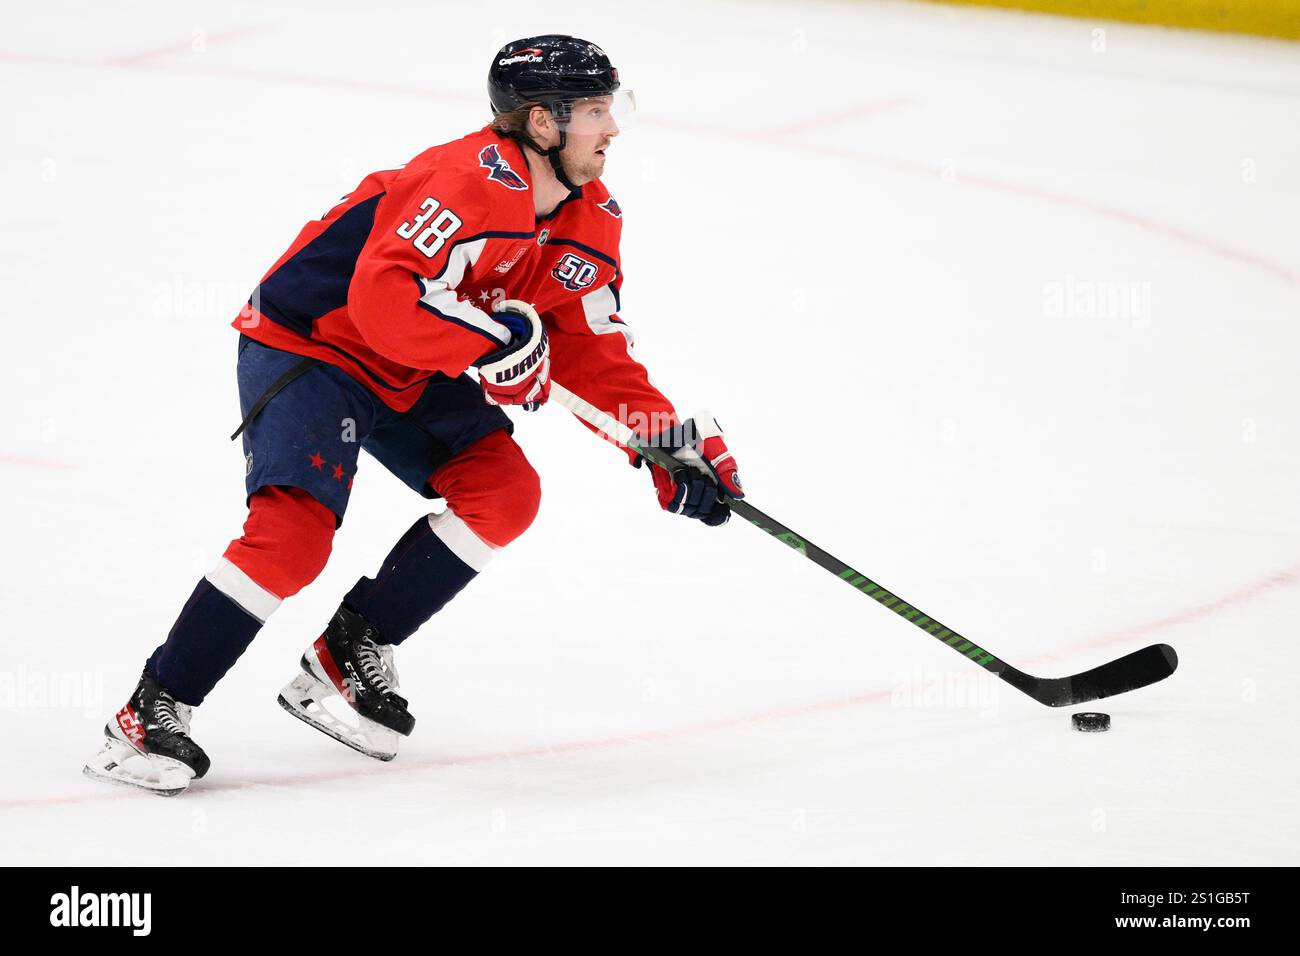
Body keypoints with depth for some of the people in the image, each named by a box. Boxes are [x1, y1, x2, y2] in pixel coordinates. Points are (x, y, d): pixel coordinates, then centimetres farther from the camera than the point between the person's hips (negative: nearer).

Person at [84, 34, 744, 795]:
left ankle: (350, 653, 3)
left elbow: (591, 352, 6)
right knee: (296, 531, -23)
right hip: (306, 341, -9)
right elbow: (383, 298, -37)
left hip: (413, 377, 9)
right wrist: (495, 341, -33)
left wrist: (669, 436, -4)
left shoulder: (591, 220, 0)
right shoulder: (471, 183, -29)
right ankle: (154, 712, -14)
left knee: (504, 493, -7)